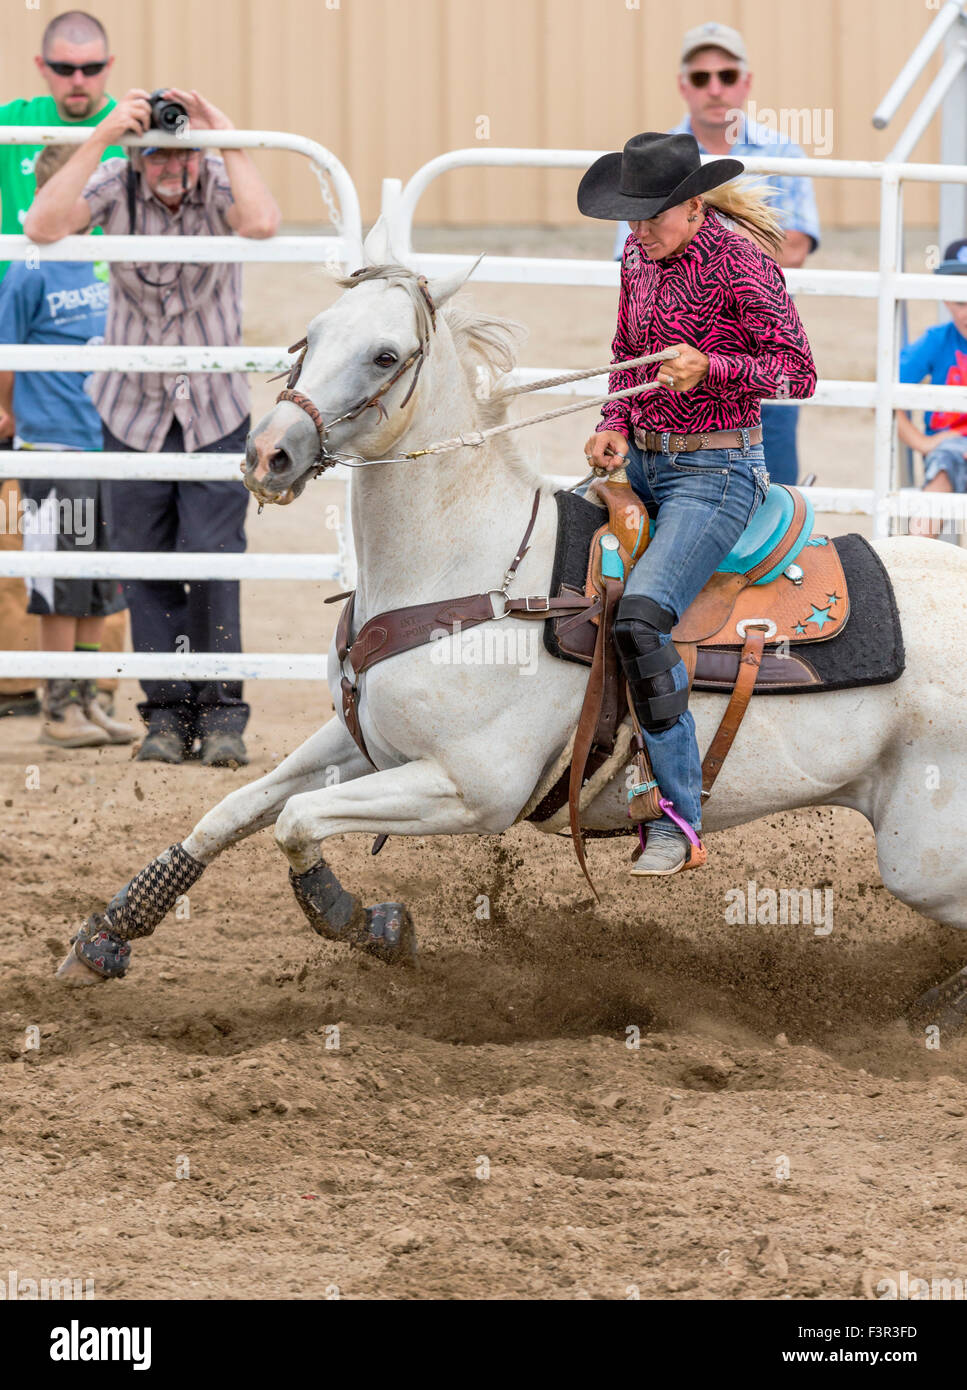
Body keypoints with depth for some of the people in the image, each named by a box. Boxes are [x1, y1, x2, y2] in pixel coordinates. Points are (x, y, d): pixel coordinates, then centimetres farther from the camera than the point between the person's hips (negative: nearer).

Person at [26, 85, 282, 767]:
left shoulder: (220, 186, -15)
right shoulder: (115, 186, -12)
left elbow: (263, 222, -38)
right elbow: (43, 226, -31)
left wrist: (226, 137, -35)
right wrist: (101, 136, -34)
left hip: (215, 411, -2)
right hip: (135, 409, 2)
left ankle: (221, 712, 0)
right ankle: (168, 713, 12)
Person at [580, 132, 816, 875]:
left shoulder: (741, 265, -15)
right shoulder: (640, 256, 7)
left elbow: (799, 372, -13)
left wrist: (708, 367, -27)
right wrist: (615, 425, 4)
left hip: (715, 471, -9)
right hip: (642, 464, 9)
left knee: (640, 618, -24)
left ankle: (677, 819, -12)